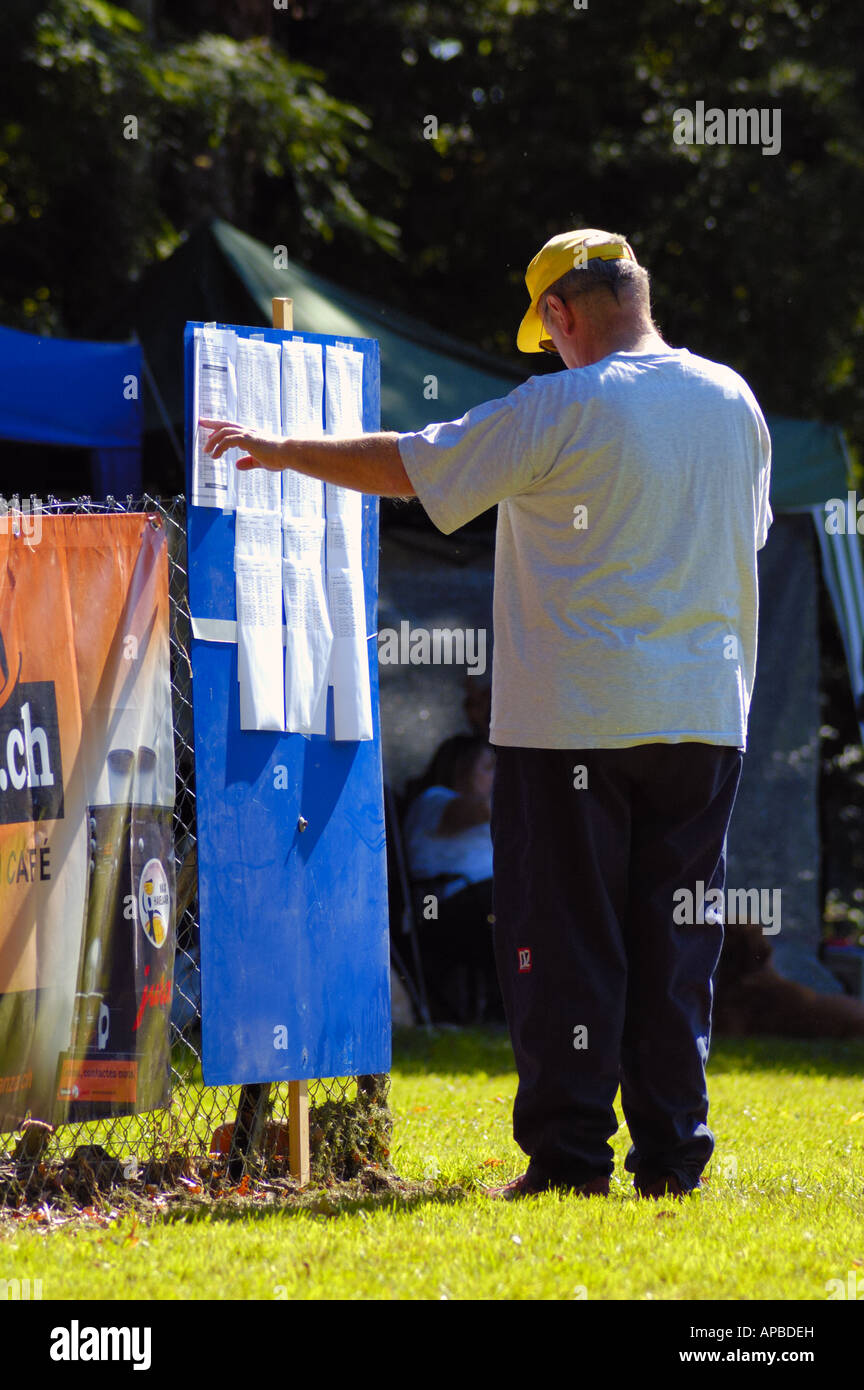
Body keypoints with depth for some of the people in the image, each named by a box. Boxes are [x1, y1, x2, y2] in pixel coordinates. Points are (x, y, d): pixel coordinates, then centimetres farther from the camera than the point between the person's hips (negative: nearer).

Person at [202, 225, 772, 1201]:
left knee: (564, 937, 0)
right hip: (705, 714, 5)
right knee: (675, 939, 9)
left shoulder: (562, 409, -11)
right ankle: (671, 1155, 8)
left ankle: (570, 1154, -1)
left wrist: (283, 452, 6)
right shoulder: (734, 401, 7)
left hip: (575, 718, -5)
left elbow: (409, 467, -6)